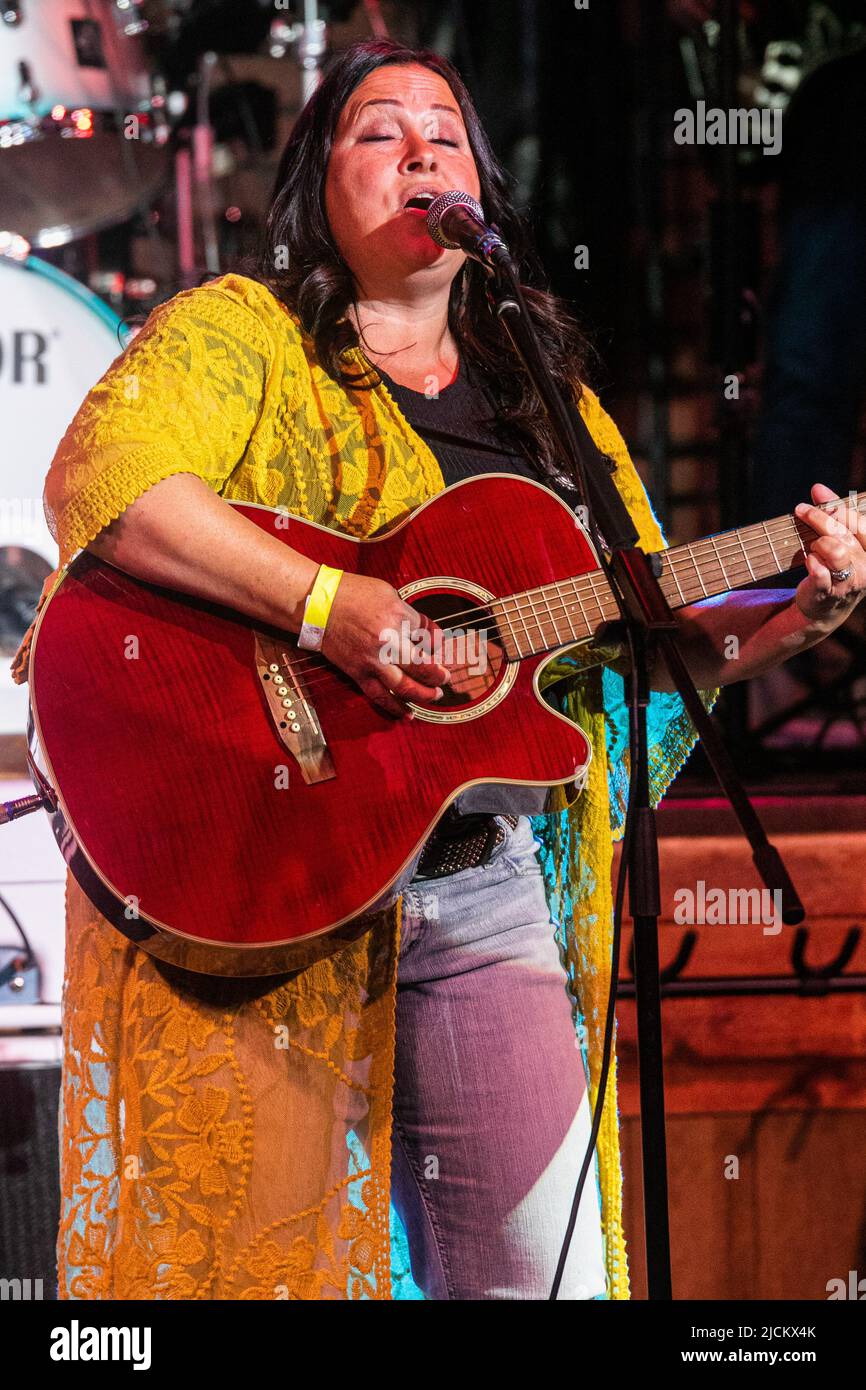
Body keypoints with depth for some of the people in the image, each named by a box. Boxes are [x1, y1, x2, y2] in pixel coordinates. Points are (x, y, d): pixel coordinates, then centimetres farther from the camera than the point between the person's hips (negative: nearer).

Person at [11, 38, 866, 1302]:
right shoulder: (241, 334, -1)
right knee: (269, 1254, -3)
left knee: (545, 1267, 4)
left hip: (484, 882, 5)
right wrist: (327, 606, -28)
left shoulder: (548, 401, 18)